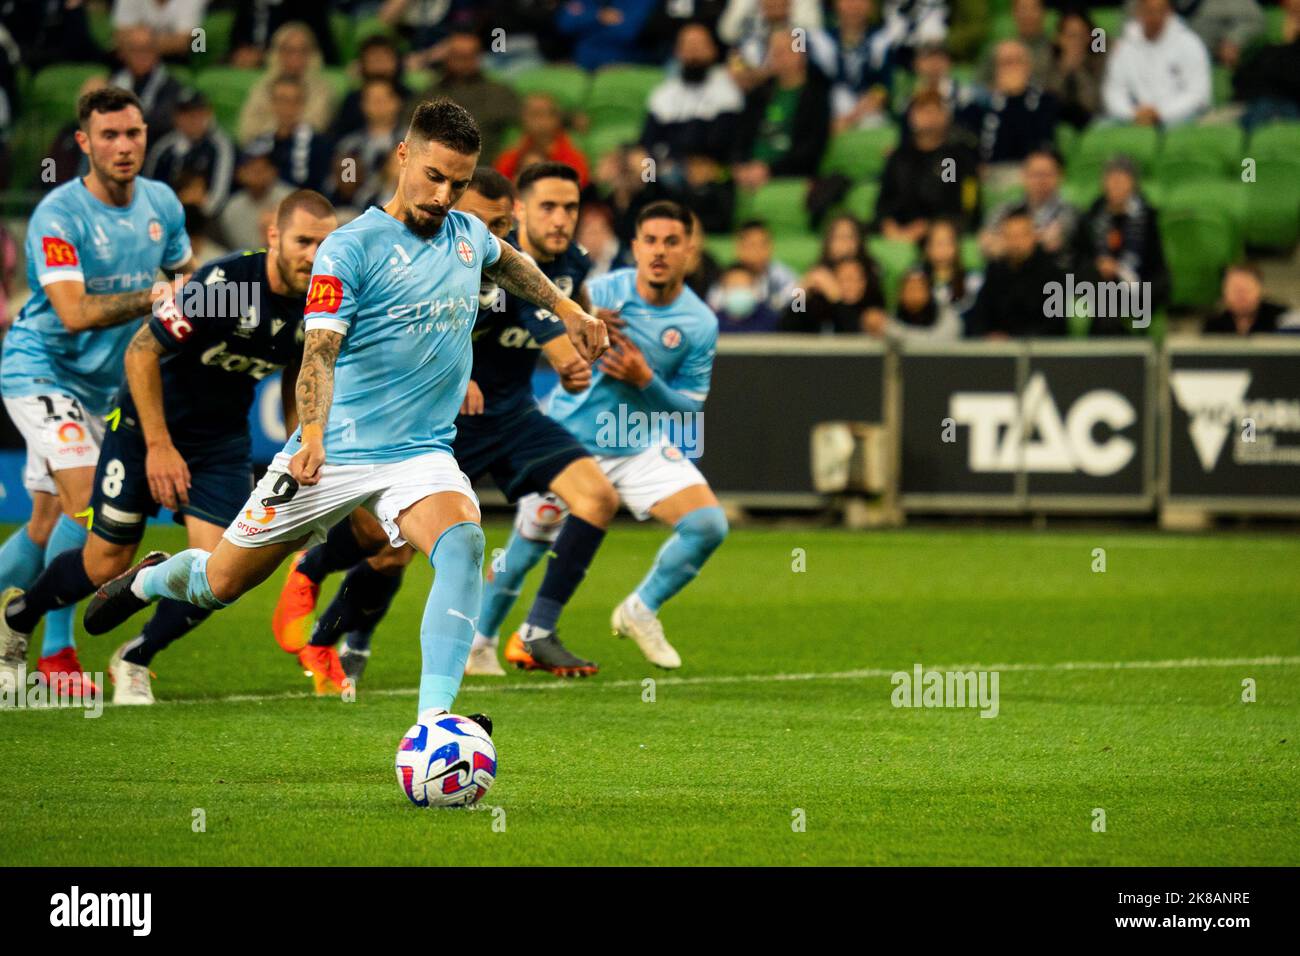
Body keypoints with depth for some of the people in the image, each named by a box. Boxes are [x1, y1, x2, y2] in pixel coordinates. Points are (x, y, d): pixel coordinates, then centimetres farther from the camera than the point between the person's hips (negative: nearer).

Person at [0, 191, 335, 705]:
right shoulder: (223, 282, -28)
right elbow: (142, 350, -21)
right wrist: (158, 446, -20)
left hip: (223, 438, 5)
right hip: (148, 425, -4)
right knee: (106, 564, 1)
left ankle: (134, 661, 15)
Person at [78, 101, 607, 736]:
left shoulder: (468, 234, 8)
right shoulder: (351, 247, -12)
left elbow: (505, 261, 35)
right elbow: (321, 348, -22)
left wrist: (566, 310, 34)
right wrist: (312, 435, -38)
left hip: (421, 453, 3)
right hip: (332, 453, -3)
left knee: (463, 542, -30)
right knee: (222, 583, 8)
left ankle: (434, 720, -38)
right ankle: (149, 580, 46)